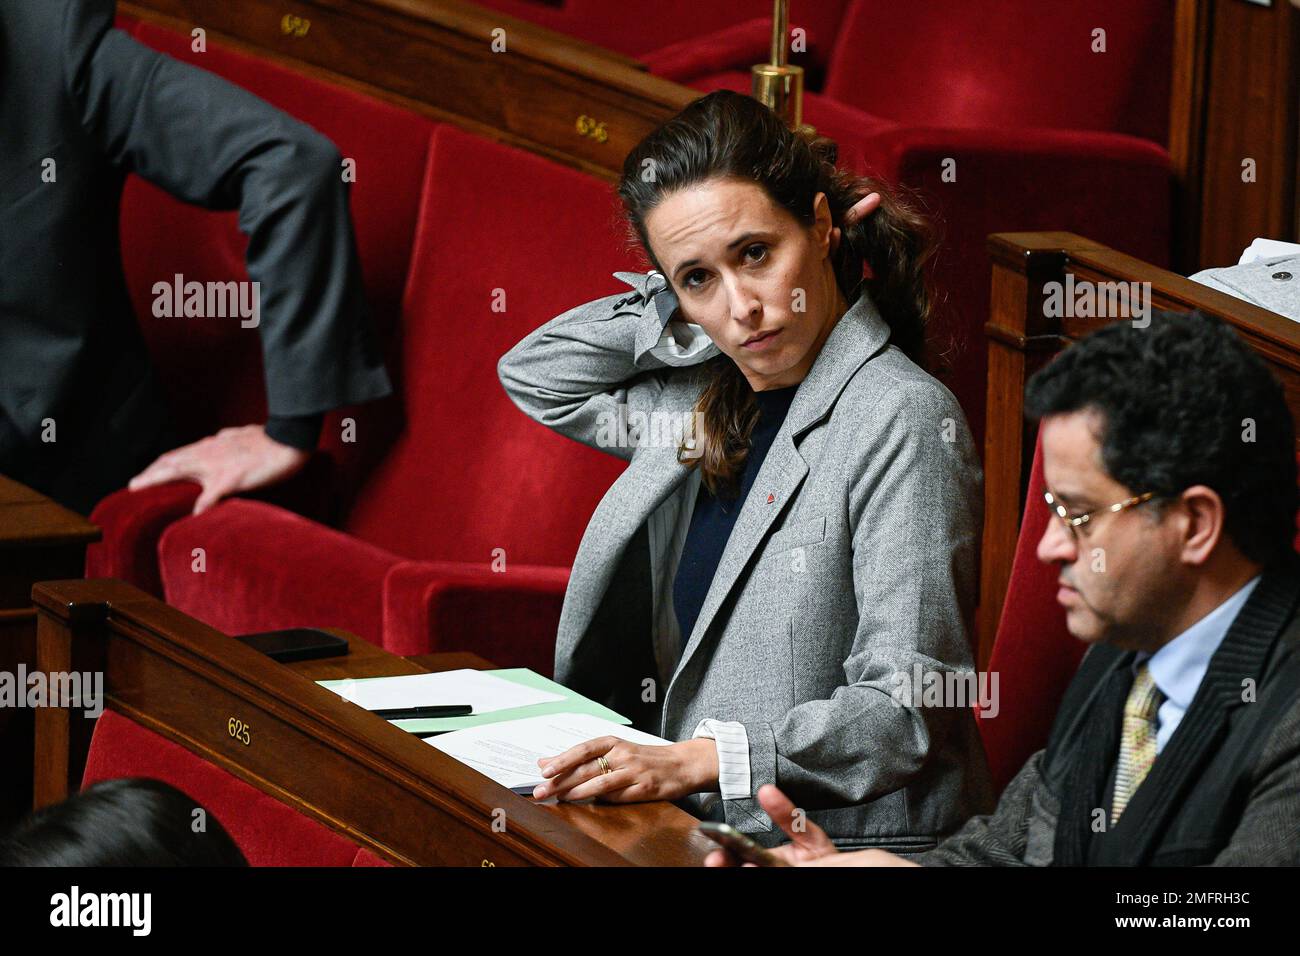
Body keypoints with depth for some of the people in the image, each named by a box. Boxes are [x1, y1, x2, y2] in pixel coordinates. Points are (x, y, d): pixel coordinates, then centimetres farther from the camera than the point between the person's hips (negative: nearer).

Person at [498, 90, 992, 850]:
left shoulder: (901, 420, -13)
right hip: (694, 827, 8)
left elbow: (906, 710, -17)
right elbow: (533, 374, 25)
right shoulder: (711, 404, 11)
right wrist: (687, 309, 9)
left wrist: (697, 761, -27)